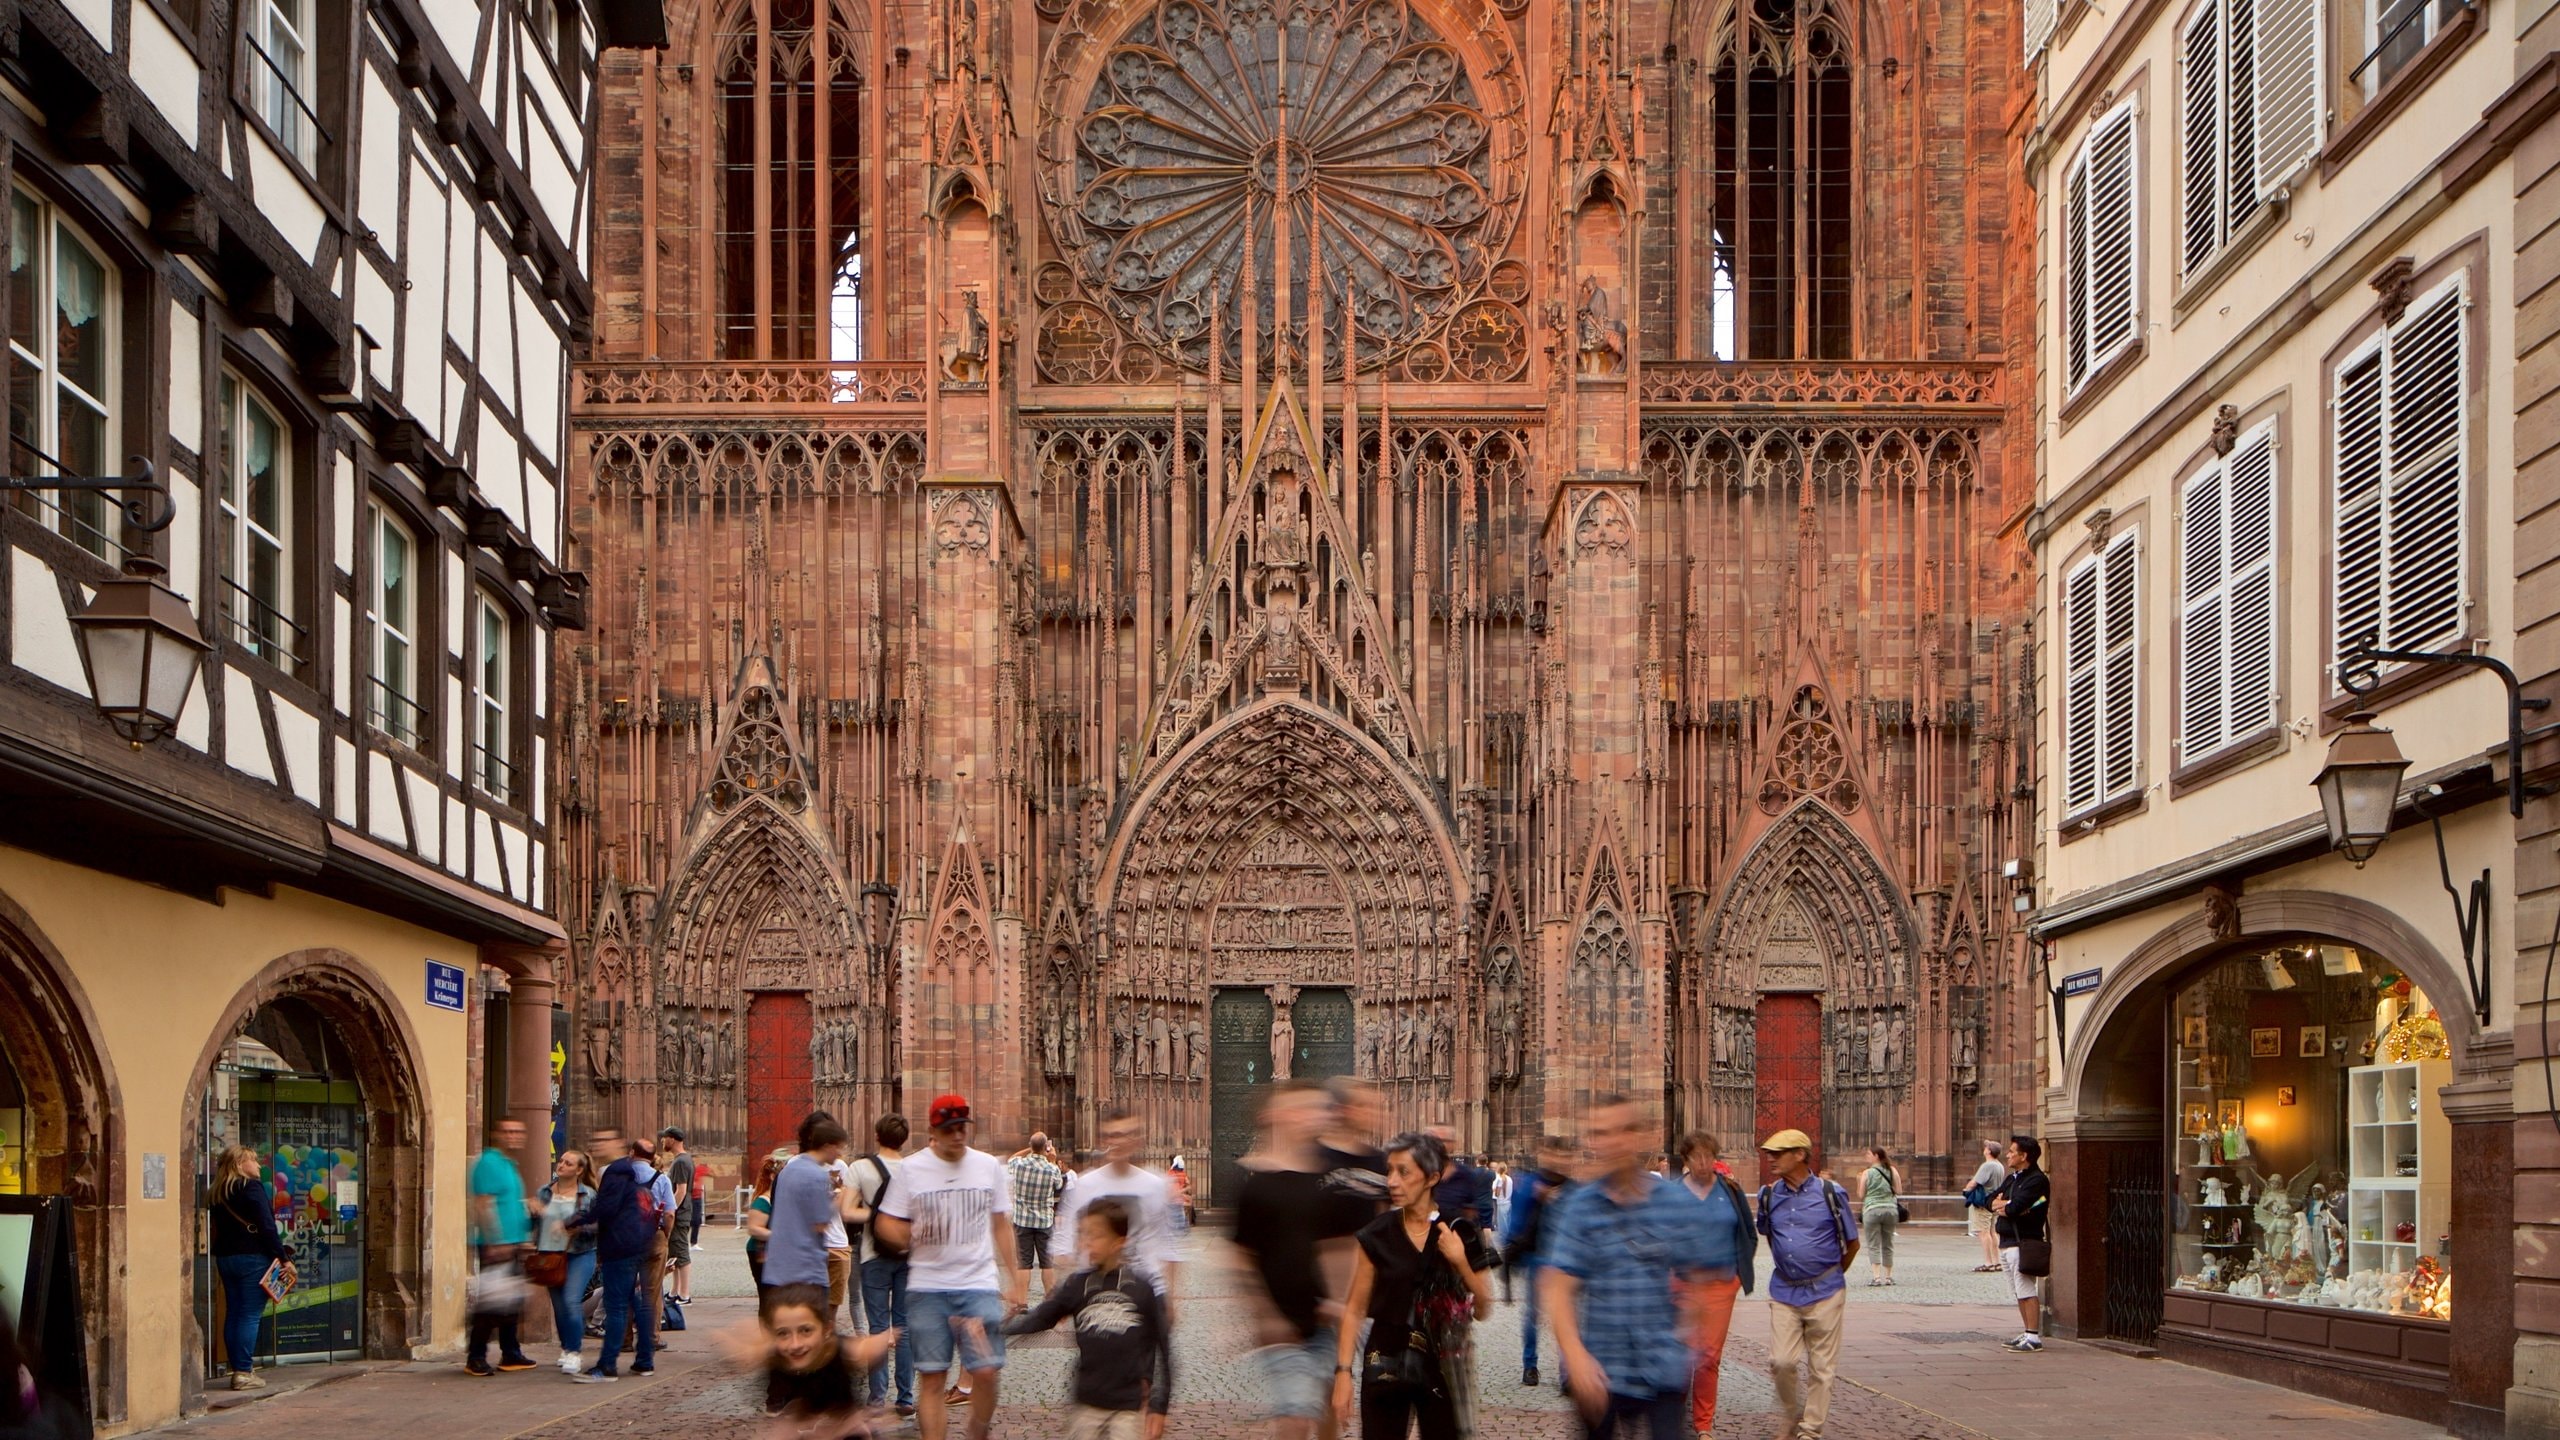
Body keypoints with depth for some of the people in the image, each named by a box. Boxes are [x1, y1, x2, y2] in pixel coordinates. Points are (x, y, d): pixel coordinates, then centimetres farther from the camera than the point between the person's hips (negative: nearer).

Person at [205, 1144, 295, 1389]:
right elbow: (267, 1226, -14)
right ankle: (244, 1372, -9)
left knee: (233, 1314, 9)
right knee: (250, 1315, -6)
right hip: (252, 1257, -8)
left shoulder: (216, 1193, 14)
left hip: (224, 1257, 8)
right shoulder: (251, 1187, -9)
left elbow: (220, 1228, 17)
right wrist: (284, 1258, -11)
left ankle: (237, 1369, 11)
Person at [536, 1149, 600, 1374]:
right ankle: (565, 1348, 26)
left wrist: (577, 1228, -21)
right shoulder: (545, 1192, 8)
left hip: (579, 1255, -4)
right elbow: (535, 1222, 16)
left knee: (572, 1301, -16)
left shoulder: (588, 1195, -4)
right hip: (550, 1254, 4)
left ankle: (573, 1352, -8)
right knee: (558, 1305, 9)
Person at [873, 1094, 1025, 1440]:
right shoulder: (911, 1169, 0)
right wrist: (911, 1236, -20)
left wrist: (1014, 1280, 11)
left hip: (980, 1285, 1)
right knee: (932, 1378, 1)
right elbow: (886, 1223, 2)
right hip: (928, 1288, -1)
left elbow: (1002, 1225, 13)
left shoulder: (988, 1166, 7)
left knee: (986, 1372, -7)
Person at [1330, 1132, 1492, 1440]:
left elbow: (1483, 1311, 0)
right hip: (1386, 1365, 0)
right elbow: (1354, 1308, 3)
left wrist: (1461, 1262, -15)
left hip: (1442, 1367, 0)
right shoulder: (1377, 1236, 1)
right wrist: (1343, 1372, -3)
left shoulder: (1460, 1232, -1)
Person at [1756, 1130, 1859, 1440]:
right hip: (1784, 1291, 3)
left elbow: (1852, 1244, 3)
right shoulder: (1770, 1194, 3)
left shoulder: (1829, 1193, -8)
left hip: (1824, 1293, -3)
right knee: (1781, 1361, -3)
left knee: (1821, 1366, 3)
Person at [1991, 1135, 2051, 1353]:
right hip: (2006, 1242, 9)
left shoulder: (2036, 1180, -12)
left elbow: (2014, 1208, -21)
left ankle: (2034, 1338, -12)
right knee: (2019, 1293, 13)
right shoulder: (2012, 1179, 19)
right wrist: (2006, 1205, -8)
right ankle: (2027, 1334, 19)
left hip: (2023, 1243, -9)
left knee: (2026, 1292, -11)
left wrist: (2002, 1206, 0)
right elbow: (1991, 1201, 11)